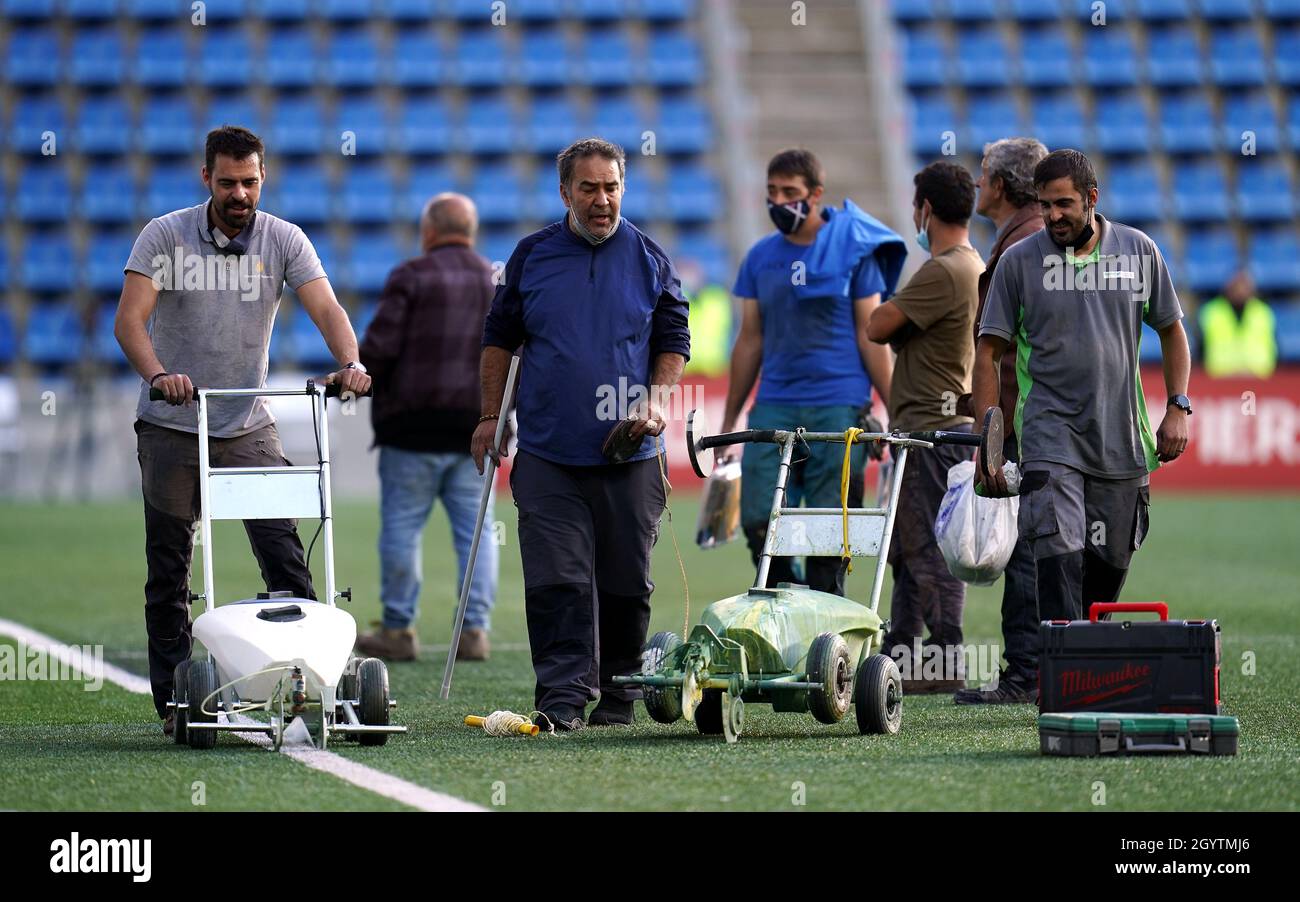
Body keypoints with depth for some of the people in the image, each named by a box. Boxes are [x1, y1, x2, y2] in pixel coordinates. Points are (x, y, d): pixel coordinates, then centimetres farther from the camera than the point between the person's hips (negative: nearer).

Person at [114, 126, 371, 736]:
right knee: (169, 571, 3)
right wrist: (158, 374, -37)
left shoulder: (283, 240, -1)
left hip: (249, 427, 1)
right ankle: (174, 702, 10)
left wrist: (350, 363, -35)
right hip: (170, 432, -1)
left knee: (284, 553, -10)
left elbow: (325, 307, -14)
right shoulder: (165, 237, -7)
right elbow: (130, 319, -18)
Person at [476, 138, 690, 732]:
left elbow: (673, 341, 12)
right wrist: (491, 416, 11)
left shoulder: (648, 259, 6)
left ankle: (618, 695, 17)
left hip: (627, 454, 1)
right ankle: (563, 695, -12)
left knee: (626, 583, 6)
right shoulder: (532, 256, 6)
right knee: (556, 579, -9)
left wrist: (656, 400, -3)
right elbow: (500, 338, 15)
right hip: (548, 453, 0)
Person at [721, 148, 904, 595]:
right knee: (759, 518, -7)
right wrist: (728, 422, 15)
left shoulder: (853, 249, 1)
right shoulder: (760, 257, 11)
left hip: (839, 406, -3)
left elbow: (870, 336, 2)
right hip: (774, 404, 3)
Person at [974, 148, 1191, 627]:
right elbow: (988, 353, 2)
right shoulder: (1019, 261, -1)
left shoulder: (1139, 251, 5)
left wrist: (1177, 408, 5)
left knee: (1110, 563, 8)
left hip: (1121, 440, 3)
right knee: (1059, 555, -18)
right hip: (1049, 431, -3)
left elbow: (1171, 330, 16)